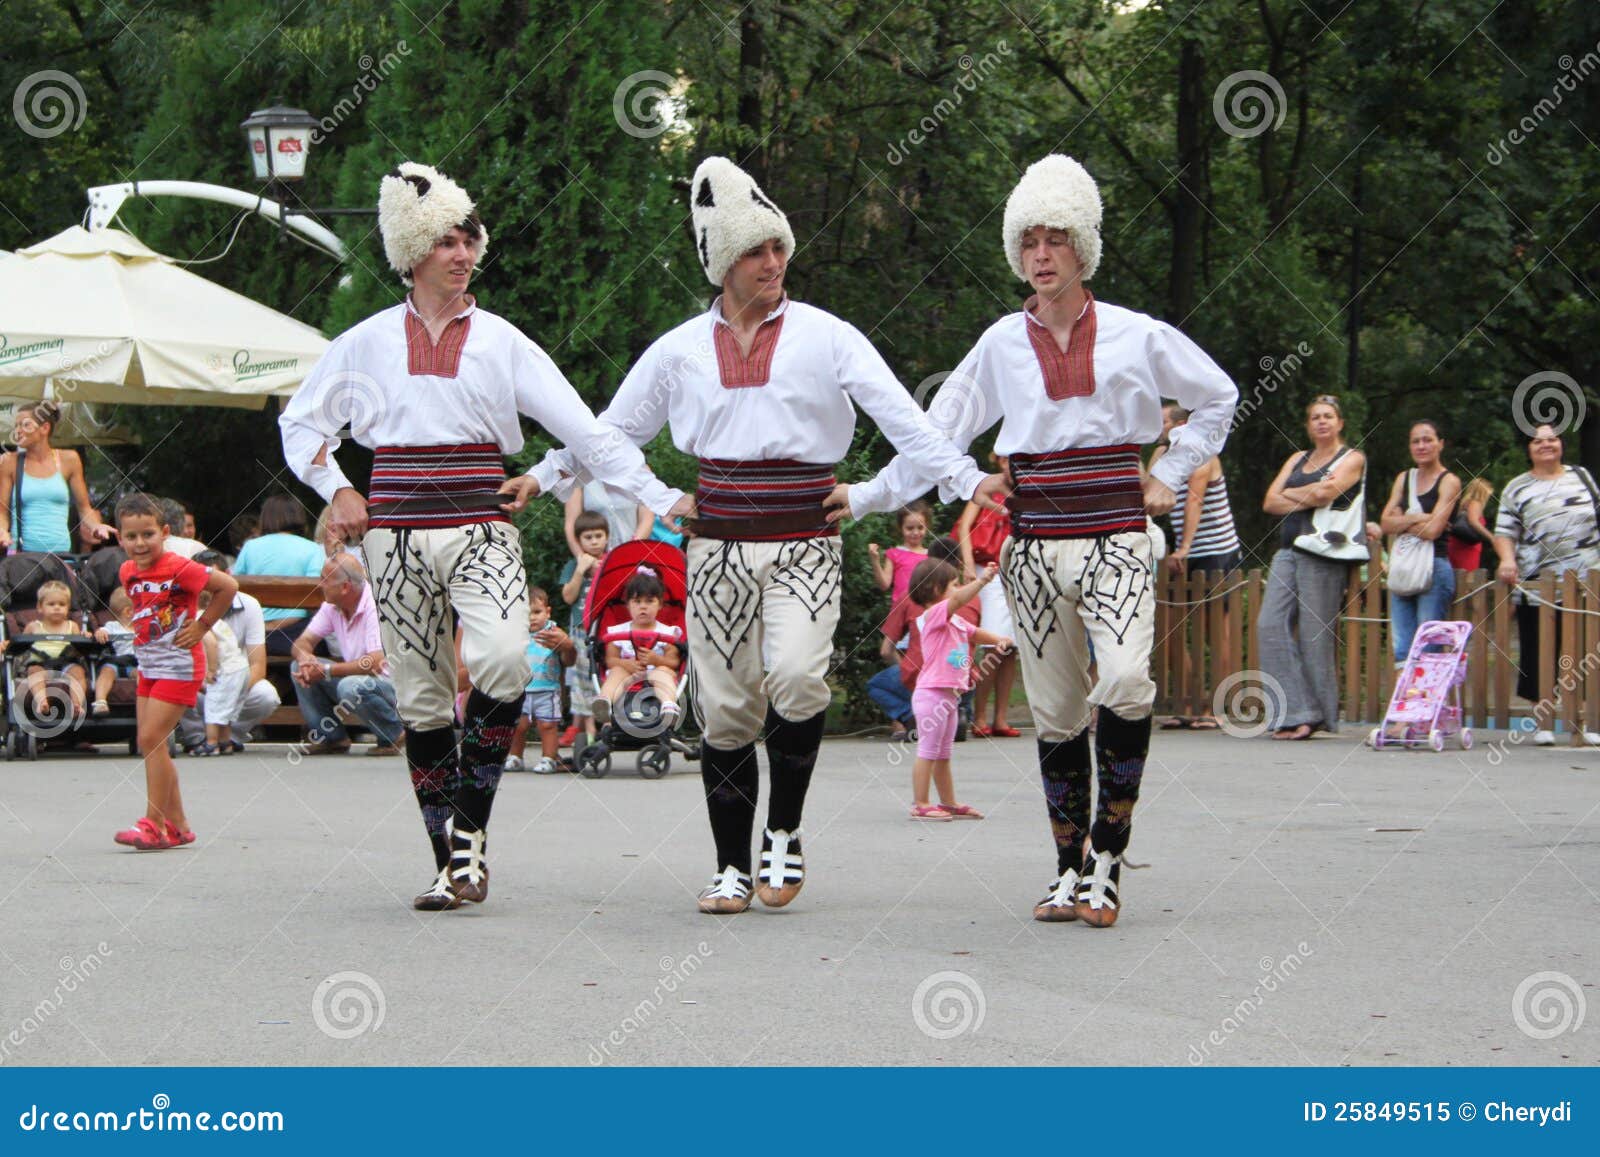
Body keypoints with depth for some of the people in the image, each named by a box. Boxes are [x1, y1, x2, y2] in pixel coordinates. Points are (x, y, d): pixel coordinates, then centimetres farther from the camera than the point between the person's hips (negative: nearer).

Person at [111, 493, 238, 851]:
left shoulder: (178, 569, -17)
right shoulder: (128, 572, 6)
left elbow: (228, 585, -18)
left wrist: (202, 625, -12)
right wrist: (142, 633, 11)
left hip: (178, 666, -8)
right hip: (148, 667, 8)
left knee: (151, 739, -13)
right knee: (152, 744, 8)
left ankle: (155, 824, -7)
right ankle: (176, 824, 16)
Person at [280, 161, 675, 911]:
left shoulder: (501, 342, 7)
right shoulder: (367, 343, 10)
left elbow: (584, 428, 4)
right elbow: (300, 421, 21)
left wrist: (662, 498, -3)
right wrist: (337, 490, 6)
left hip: (481, 525, -1)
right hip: (397, 531, 1)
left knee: (502, 660, -25)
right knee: (420, 695, 1)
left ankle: (470, 825, -9)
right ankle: (449, 863, 8)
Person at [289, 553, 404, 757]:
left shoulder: (375, 605, -23)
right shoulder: (332, 606, 2)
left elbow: (376, 663, -30)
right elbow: (303, 641, 6)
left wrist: (326, 671, -26)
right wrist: (304, 657, -20)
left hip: (392, 682, -8)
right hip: (355, 678, 8)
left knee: (351, 687, -37)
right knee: (299, 668, -4)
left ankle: (394, 737, -11)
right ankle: (331, 738, -2)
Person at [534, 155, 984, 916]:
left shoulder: (826, 337, 4)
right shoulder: (680, 351, 10)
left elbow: (900, 416, -2)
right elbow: (611, 431, 20)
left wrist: (965, 479, -13)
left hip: (803, 545, -2)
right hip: (718, 546, 2)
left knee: (797, 677, -23)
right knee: (725, 708, 1)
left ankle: (784, 832, -4)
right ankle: (733, 868, 12)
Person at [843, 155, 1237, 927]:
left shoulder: (1136, 336, 6)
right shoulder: (1002, 344, 10)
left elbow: (1217, 398, 18)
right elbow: (938, 427, 16)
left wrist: (1170, 476, 12)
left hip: (1116, 533, -2)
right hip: (1033, 540, 2)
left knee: (1125, 681, -22)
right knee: (1055, 710, 1)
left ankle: (1105, 859, -14)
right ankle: (1070, 870, 10)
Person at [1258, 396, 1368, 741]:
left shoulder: (1352, 459, 6)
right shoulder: (1298, 459, 23)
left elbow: (1325, 492, -12)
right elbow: (1270, 502, 12)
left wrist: (1289, 494, 3)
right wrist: (1308, 500, -3)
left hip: (1323, 552, -6)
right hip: (1289, 550, 6)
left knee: (1315, 634, -9)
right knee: (1271, 625, -8)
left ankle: (1318, 715, -2)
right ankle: (1293, 712, -8)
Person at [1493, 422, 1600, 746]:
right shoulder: (1517, 489, 8)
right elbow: (1504, 532, 2)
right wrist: (1507, 559, -17)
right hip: (1538, 586, -1)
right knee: (1539, 655, 0)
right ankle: (1543, 722, 8)